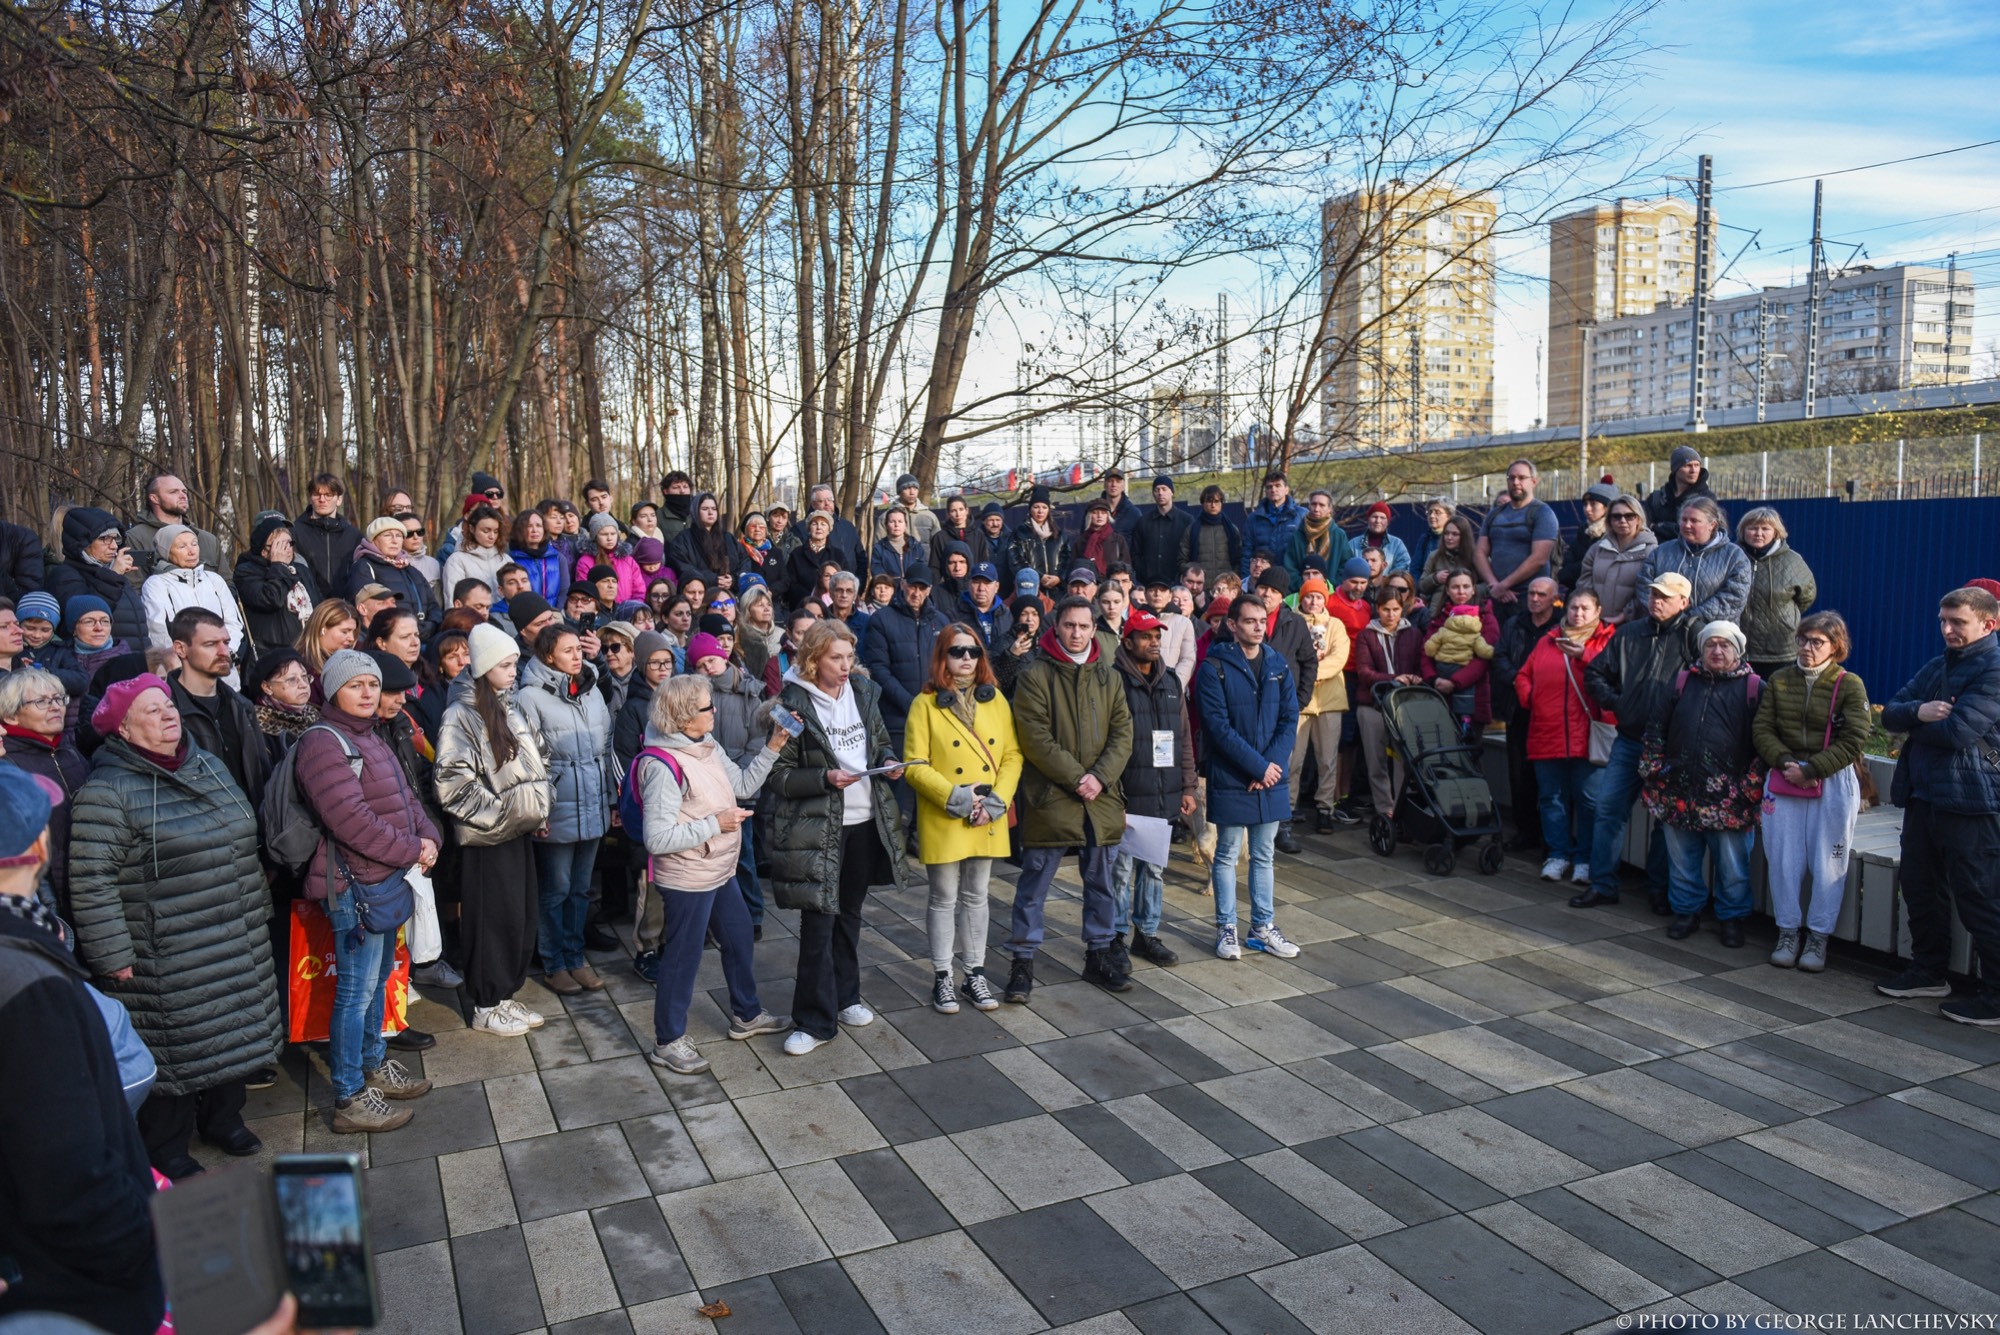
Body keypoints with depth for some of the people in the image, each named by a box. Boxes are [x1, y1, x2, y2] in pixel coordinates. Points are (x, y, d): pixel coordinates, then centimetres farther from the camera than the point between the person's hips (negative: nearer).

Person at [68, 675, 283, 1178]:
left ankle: (223, 1118, 38)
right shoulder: (107, 790, -15)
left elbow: (243, 839, 17)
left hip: (237, 949, 7)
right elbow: (91, 881, -16)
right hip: (165, 963, -6)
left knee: (233, 1033, 17)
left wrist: (255, 909, 19)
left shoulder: (207, 765, 7)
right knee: (173, 1050, 6)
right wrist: (114, 956, -16)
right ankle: (167, 1151, 25)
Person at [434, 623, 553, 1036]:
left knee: (524, 916, 12)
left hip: (519, 831, 7)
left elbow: (535, 765, 18)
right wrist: (501, 811, -18)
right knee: (494, 920, 2)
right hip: (485, 837, -7)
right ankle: (486, 1006, 17)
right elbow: (453, 785, -18)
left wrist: (539, 809, 7)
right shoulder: (461, 715, -13)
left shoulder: (510, 708, 9)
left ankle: (506, 994, 26)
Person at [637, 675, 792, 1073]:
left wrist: (772, 748, -2)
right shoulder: (663, 766, -27)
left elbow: (744, 785, 9)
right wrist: (715, 823, -26)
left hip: (720, 872, 9)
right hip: (686, 880, -9)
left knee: (738, 939, 23)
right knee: (683, 957, 6)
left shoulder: (708, 746, 1)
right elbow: (657, 838, -29)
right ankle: (668, 1042, 24)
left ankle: (746, 1014, 43)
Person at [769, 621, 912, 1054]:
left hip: (865, 821, 6)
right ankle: (816, 1020, 8)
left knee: (849, 913, 18)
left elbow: (882, 741, 18)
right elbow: (780, 775, -10)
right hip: (817, 826, -5)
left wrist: (889, 761, -5)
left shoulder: (863, 693, 5)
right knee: (818, 920, -3)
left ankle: (845, 997, 34)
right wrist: (825, 779, -25)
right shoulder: (792, 704, -12)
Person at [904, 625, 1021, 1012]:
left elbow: (1012, 755, 3)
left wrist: (997, 801, -10)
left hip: (988, 820, 4)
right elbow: (915, 764, -9)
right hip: (942, 820, -3)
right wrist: (954, 797, -19)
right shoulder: (926, 704, -6)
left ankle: (974, 975, 24)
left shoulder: (995, 699, 5)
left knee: (976, 897, 14)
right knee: (944, 899, 6)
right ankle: (942, 978, 18)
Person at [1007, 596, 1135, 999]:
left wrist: (1100, 776, -11)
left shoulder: (1108, 677, 9)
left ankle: (1099, 955, 29)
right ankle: (1023, 961, 15)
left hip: (1101, 798, 5)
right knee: (1033, 885, 3)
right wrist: (1075, 777, -17)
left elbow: (1122, 734, 4)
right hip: (1048, 797, -5)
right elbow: (1035, 738, -13)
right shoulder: (1035, 676, -6)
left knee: (1101, 882, 15)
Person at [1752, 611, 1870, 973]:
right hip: (1783, 780, 3)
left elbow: (1853, 741, -9)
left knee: (1827, 863, 2)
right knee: (1784, 860, 4)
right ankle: (1788, 933, 17)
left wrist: (1810, 770, -15)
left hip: (1833, 784, -3)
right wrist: (1785, 762, -12)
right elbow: (1762, 728, 4)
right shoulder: (1780, 680, 7)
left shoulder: (1849, 685, -4)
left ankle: (1818, 938, 14)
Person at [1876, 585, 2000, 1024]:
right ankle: (1929, 972, 31)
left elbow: (1960, 730, -21)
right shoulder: (1936, 667, 16)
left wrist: (1916, 723, -2)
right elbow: (1890, 715, 9)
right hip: (1922, 797, 8)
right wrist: (1920, 712, -13)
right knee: (1921, 890, 17)